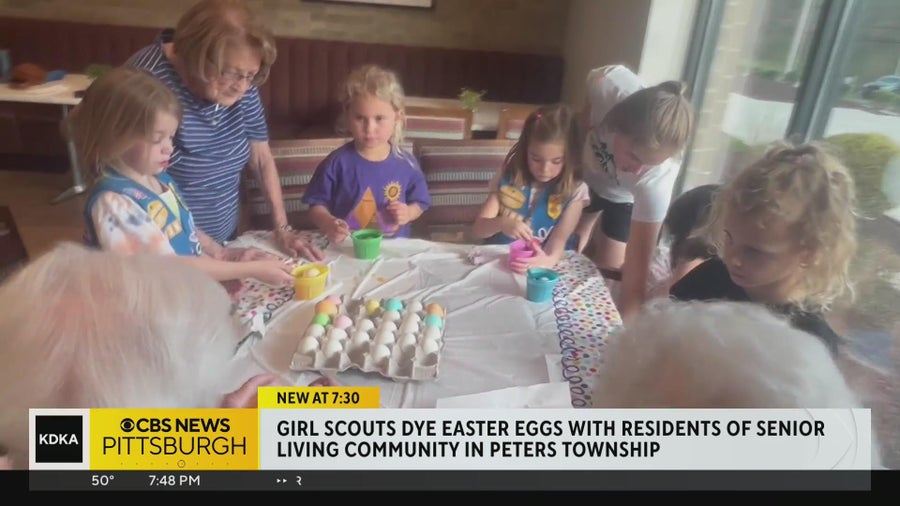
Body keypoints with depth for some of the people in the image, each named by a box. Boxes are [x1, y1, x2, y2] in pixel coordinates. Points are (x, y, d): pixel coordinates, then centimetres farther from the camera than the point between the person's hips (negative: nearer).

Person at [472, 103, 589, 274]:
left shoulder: (575, 190, -3)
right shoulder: (508, 178, 0)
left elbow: (560, 238, -13)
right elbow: (478, 228, -2)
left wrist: (549, 259, -35)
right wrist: (501, 223, -24)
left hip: (545, 265, 0)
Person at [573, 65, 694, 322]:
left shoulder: (656, 183, -46)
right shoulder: (609, 82, -43)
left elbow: (635, 281, -45)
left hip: (626, 198, -2)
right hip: (587, 170, 2)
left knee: (610, 264, -5)